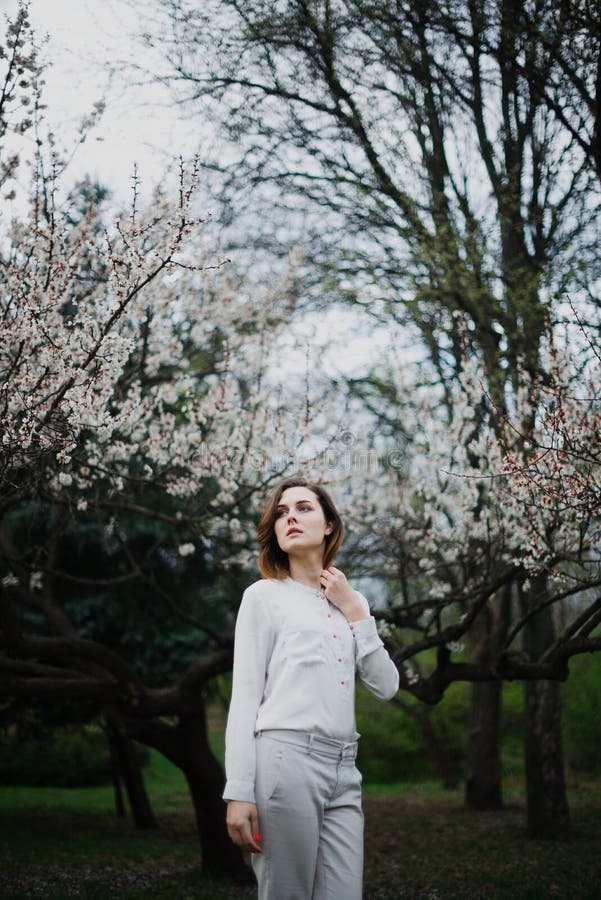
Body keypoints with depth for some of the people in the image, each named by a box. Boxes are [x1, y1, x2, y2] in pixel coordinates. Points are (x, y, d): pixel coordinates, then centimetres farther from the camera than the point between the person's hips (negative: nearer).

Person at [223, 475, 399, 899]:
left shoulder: (352, 601, 19)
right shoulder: (265, 595, 4)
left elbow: (387, 686, 11)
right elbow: (245, 696, -1)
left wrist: (355, 610, 5)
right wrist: (239, 792, -9)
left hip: (344, 769, 5)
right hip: (286, 758, -5)